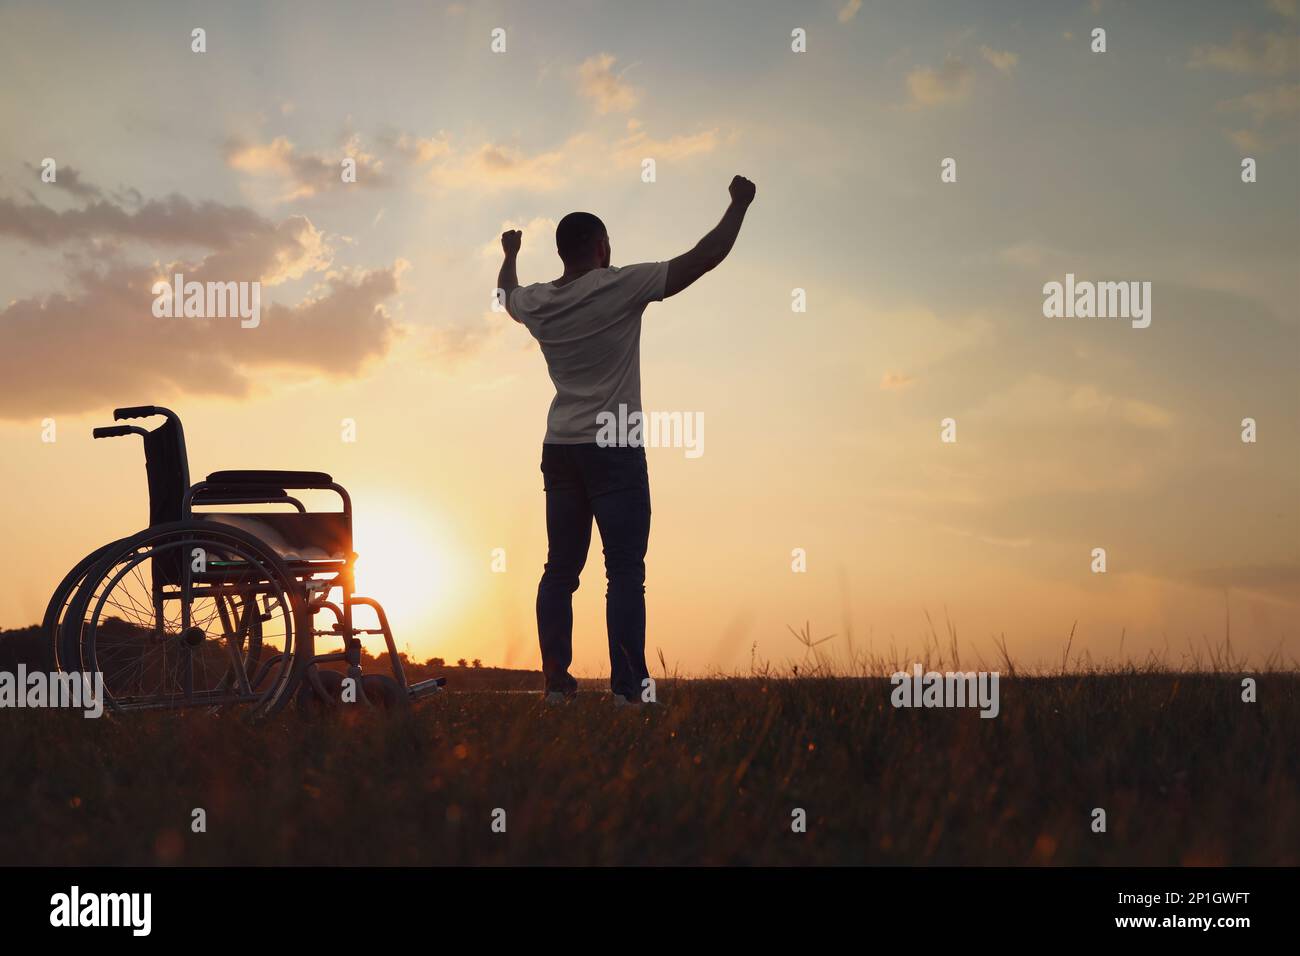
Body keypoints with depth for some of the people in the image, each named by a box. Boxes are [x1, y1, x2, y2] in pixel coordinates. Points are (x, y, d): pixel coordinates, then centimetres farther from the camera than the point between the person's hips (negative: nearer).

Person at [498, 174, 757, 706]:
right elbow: (705, 258, -9)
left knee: (561, 570, 9)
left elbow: (505, 293, 32)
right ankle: (628, 686, -9)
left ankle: (556, 681, 9)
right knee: (625, 572, -6)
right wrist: (739, 204, 5)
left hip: (560, 451, 6)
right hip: (615, 450, -6)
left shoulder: (537, 302, 6)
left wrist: (510, 255, 51)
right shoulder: (620, 287, -10)